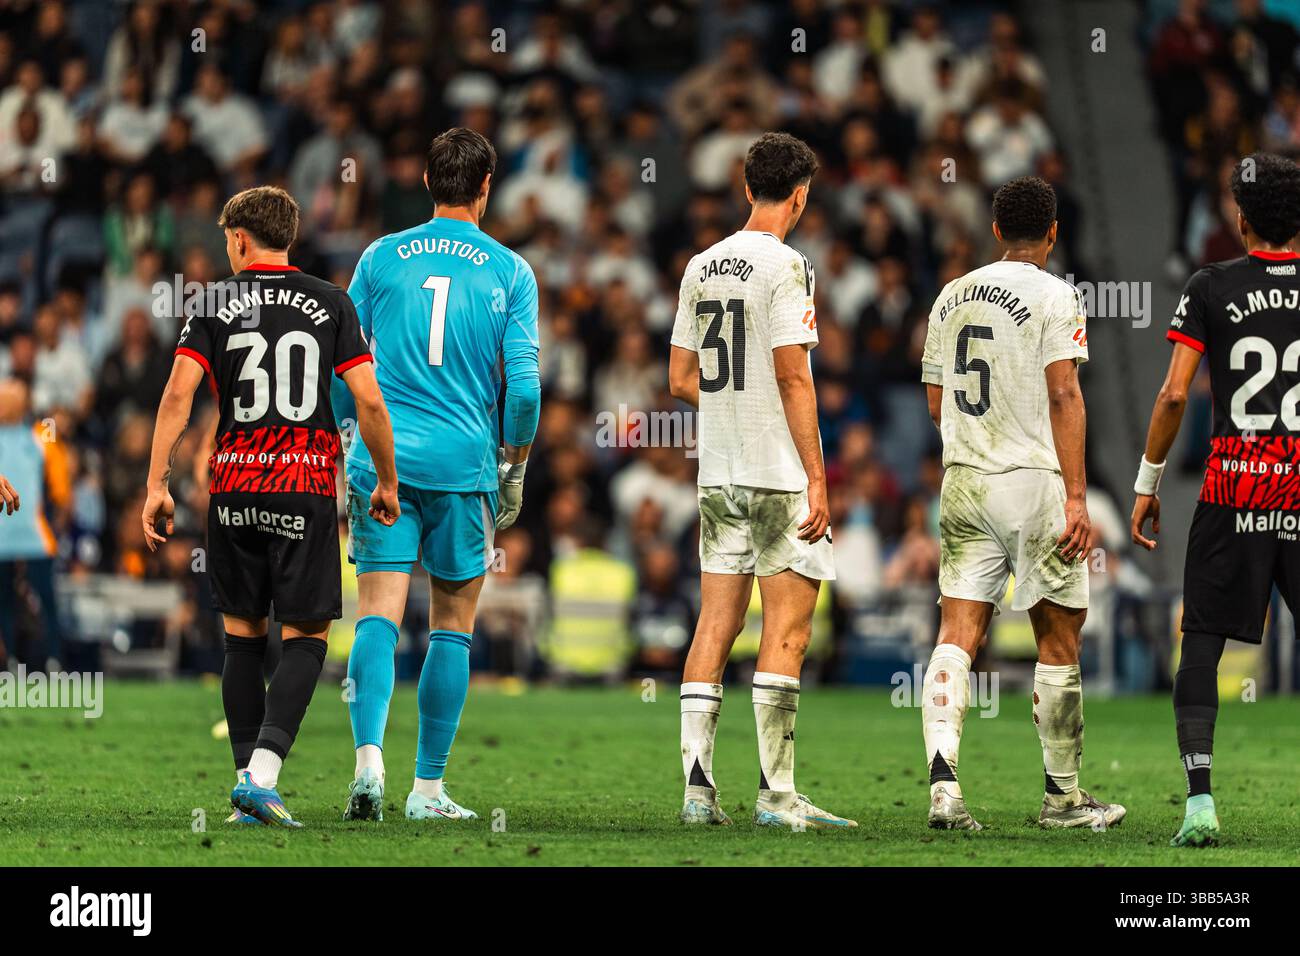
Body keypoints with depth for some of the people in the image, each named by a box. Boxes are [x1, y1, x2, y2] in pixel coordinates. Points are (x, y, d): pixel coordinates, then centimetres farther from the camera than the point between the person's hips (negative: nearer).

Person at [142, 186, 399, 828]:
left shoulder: (216, 304, 3)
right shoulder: (331, 304, 4)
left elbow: (178, 393, -7)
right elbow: (369, 401, -1)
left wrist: (156, 485, -6)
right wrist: (387, 483, 10)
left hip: (234, 486, 1)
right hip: (307, 487, -1)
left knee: (243, 634, 11)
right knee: (305, 637, 1)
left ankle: (246, 781, 9)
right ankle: (263, 773, -17)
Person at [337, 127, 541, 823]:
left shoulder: (381, 258, 5)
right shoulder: (510, 272, 1)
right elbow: (524, 384, -3)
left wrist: (343, 452, 18)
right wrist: (515, 466, 11)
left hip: (382, 459, 1)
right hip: (463, 463, -1)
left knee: (378, 616, -2)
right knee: (452, 626, 8)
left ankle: (369, 757, -24)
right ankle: (428, 787, 8)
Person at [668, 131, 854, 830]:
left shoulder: (701, 267, 10)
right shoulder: (784, 266, -11)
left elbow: (681, 380, 13)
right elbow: (793, 379, -15)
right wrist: (816, 477, -13)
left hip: (718, 476, 7)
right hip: (779, 472, -7)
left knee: (716, 625, 6)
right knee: (787, 627, -3)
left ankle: (697, 786, 2)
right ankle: (776, 793, -6)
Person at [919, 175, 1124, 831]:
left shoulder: (952, 297, 11)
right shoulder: (1052, 296, -7)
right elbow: (1063, 396, -15)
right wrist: (1076, 497, -16)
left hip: (963, 479, 5)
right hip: (1034, 481, -5)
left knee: (957, 635, 0)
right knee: (1058, 641, 7)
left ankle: (943, 778, -18)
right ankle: (1062, 796, 15)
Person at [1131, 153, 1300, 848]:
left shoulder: (1212, 288, -1)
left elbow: (1174, 393, -5)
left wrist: (1147, 484, 3)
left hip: (1232, 489, -2)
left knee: (1202, 642, 5)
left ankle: (1199, 800, -8)